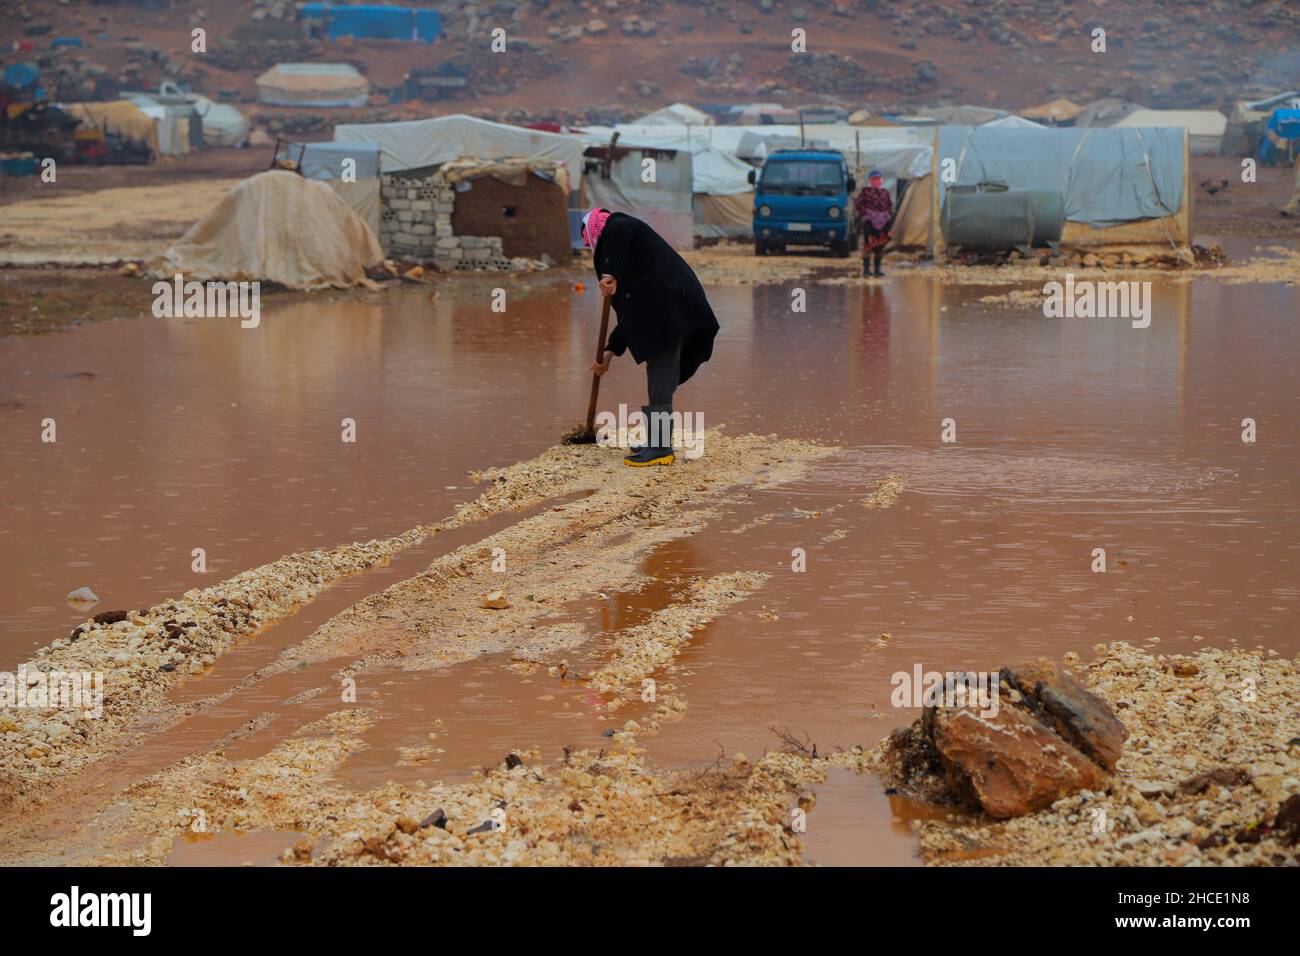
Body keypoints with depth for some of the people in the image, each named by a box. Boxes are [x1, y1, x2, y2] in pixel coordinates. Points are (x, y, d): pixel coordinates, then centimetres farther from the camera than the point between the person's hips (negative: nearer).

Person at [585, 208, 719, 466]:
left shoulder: (614, 227, 9)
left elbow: (621, 231, -22)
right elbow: (630, 313, 33)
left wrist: (610, 275, -26)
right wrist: (610, 352, 33)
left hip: (666, 306, -10)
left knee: (661, 379, -7)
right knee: (661, 378, 18)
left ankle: (660, 447, -6)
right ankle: (657, 441, 26)